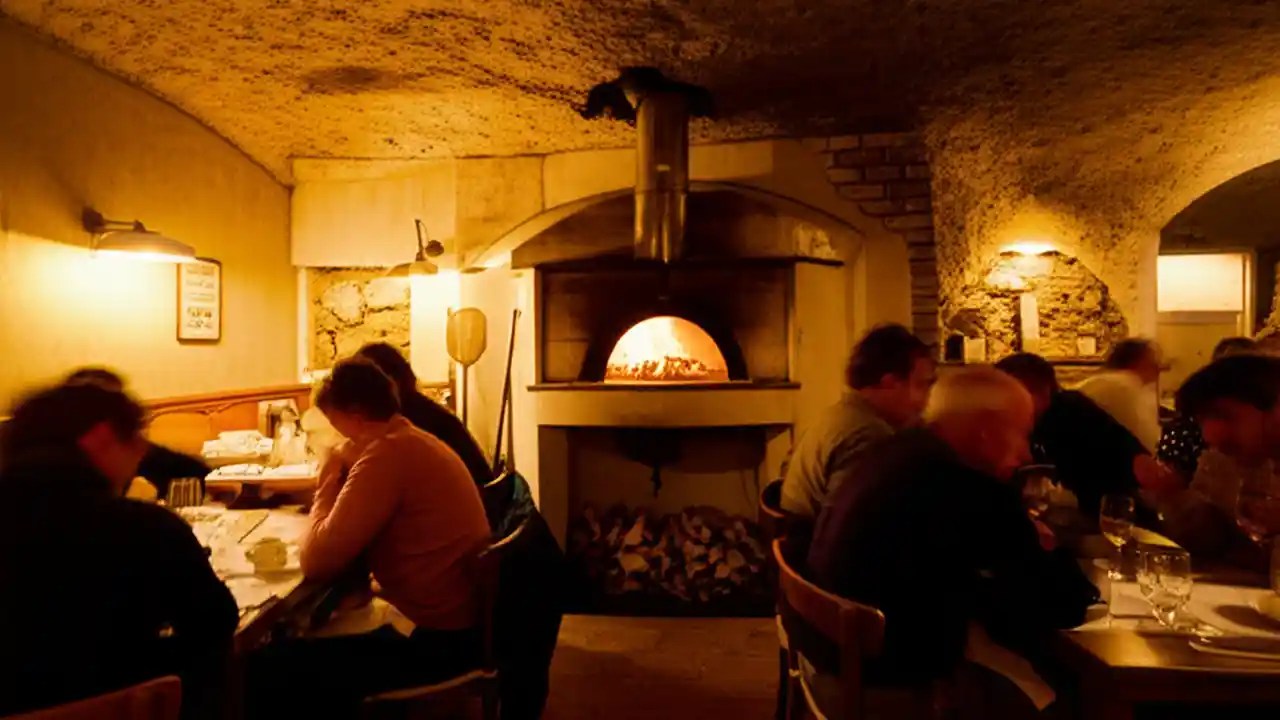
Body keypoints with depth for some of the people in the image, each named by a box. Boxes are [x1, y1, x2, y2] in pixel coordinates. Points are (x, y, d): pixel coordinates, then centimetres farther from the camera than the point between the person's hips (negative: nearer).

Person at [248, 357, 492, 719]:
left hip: (437, 640, -10)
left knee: (268, 667, -4)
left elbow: (316, 561, -15)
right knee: (314, 638, 25)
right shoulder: (417, 442, 12)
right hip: (456, 624, 10)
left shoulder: (388, 451, -19)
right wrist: (343, 480, 5)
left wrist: (328, 484, -2)